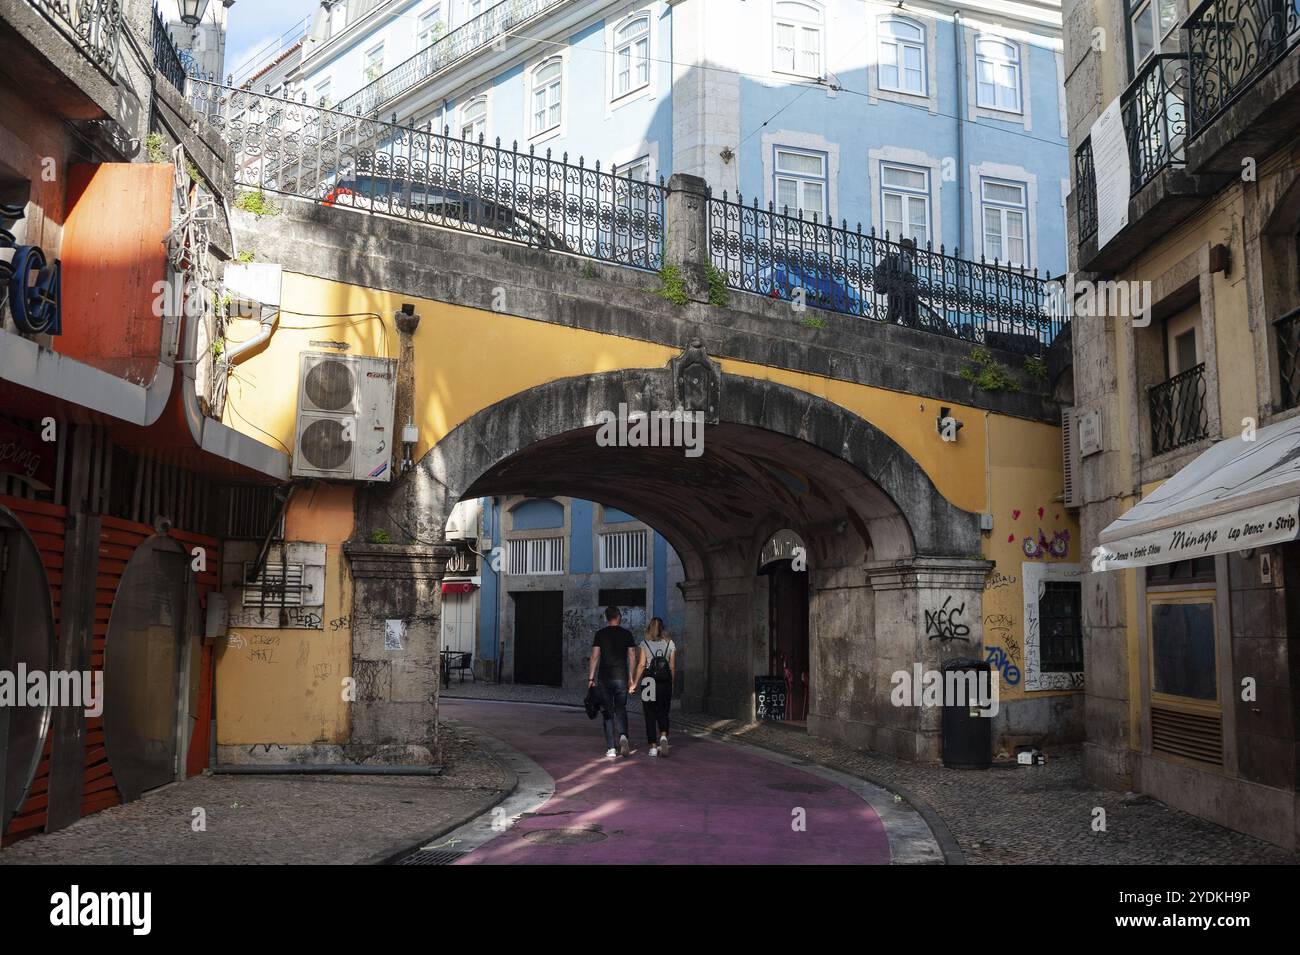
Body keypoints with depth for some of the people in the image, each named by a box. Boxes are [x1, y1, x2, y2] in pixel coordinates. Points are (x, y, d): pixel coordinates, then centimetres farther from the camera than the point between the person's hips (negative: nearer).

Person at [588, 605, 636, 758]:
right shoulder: (627, 634, 3)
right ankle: (623, 736, -15)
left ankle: (611, 748, 4)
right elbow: (632, 656, 2)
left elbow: (595, 657, -4)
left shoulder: (600, 634, 1)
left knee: (608, 712, 6)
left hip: (604, 677, 0)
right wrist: (631, 677, 9)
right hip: (621, 676, 1)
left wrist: (591, 678, -1)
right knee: (621, 709, 12)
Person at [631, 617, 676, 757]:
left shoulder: (645, 643, -2)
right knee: (663, 713, 12)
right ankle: (663, 736, -14)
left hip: (649, 681, -1)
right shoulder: (670, 643, 4)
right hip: (665, 681, 2)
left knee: (650, 715, 6)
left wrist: (635, 683, 1)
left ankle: (653, 747, 4)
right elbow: (672, 666, 5)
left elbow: (641, 665, -5)